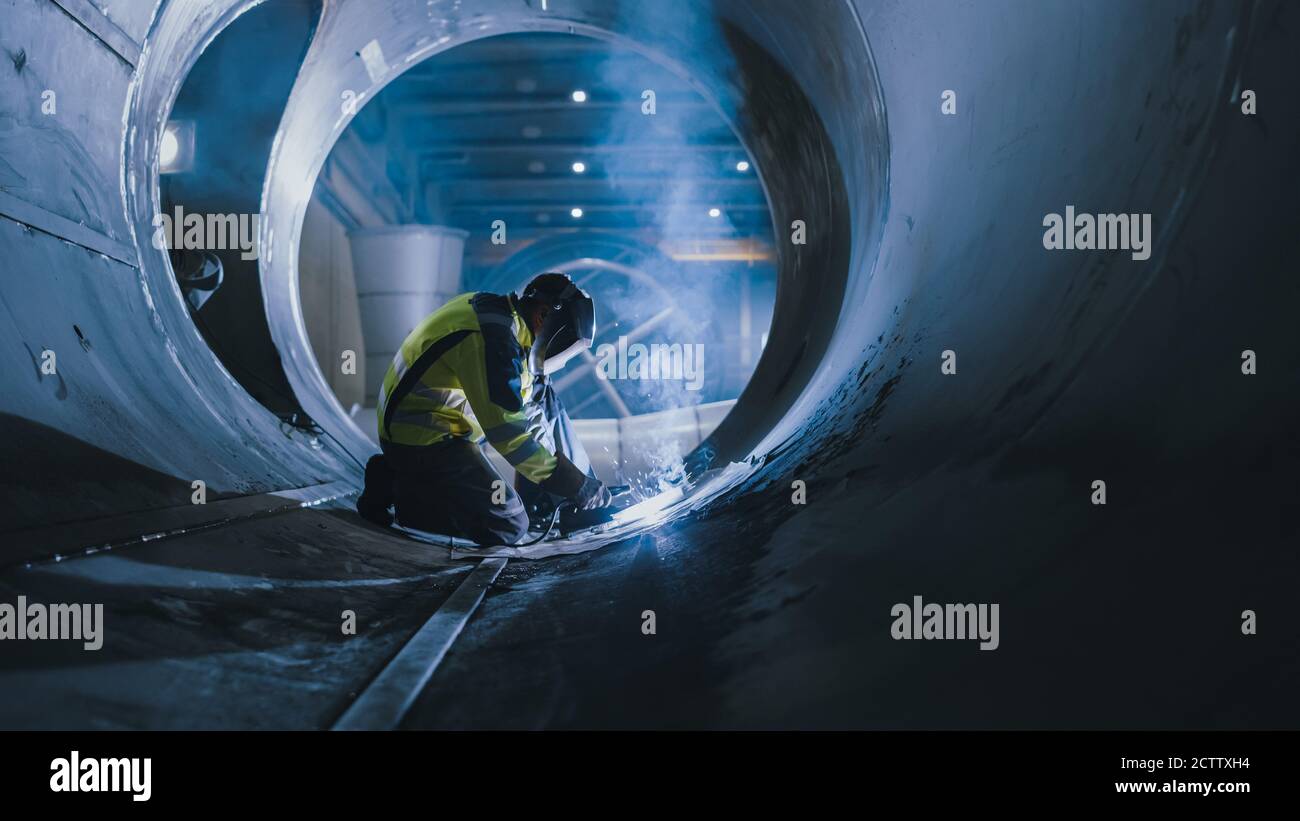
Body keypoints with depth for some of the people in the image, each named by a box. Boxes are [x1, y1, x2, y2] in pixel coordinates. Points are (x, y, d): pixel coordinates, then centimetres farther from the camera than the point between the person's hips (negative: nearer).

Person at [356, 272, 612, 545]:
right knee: (509, 527, -12)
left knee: (541, 395, 10)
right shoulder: (492, 339, -25)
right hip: (421, 442, -10)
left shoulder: (491, 310, 6)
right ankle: (398, 490, -4)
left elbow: (524, 406, 15)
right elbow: (509, 435, -27)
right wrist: (576, 484, -20)